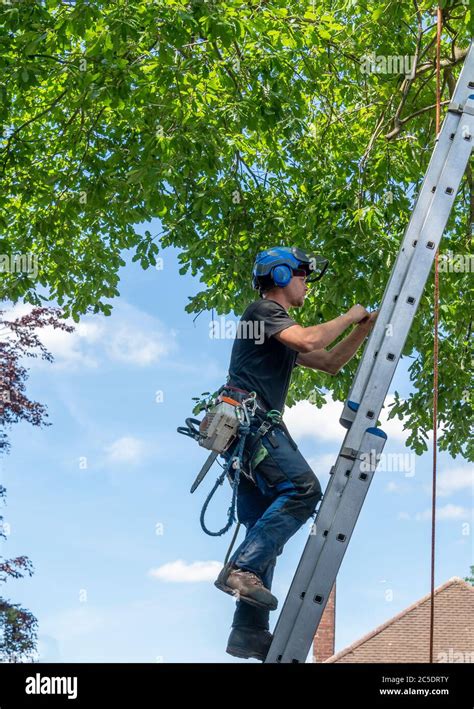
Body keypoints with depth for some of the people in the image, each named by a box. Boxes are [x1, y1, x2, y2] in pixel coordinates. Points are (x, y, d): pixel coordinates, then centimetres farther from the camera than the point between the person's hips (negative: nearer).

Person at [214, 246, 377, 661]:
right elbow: (310, 339, -16)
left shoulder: (282, 328, 29)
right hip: (250, 419, -10)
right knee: (302, 488, -25)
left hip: (255, 428, 10)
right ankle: (242, 569, -29)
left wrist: (364, 330, 22)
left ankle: (249, 632, 3)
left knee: (266, 528, 4)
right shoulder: (264, 311, 0)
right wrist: (348, 317, -1)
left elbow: (330, 363, 32)